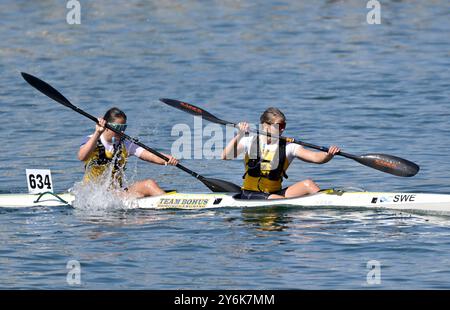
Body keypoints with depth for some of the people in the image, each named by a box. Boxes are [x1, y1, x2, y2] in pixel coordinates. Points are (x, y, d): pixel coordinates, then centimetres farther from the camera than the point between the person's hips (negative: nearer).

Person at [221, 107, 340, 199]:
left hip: (275, 193, 3)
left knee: (308, 184, -16)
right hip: (250, 195, -3)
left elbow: (315, 157, -9)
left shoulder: (287, 147, 3)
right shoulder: (250, 142, 0)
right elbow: (225, 156, -11)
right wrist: (239, 136, -22)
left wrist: (329, 155, -30)